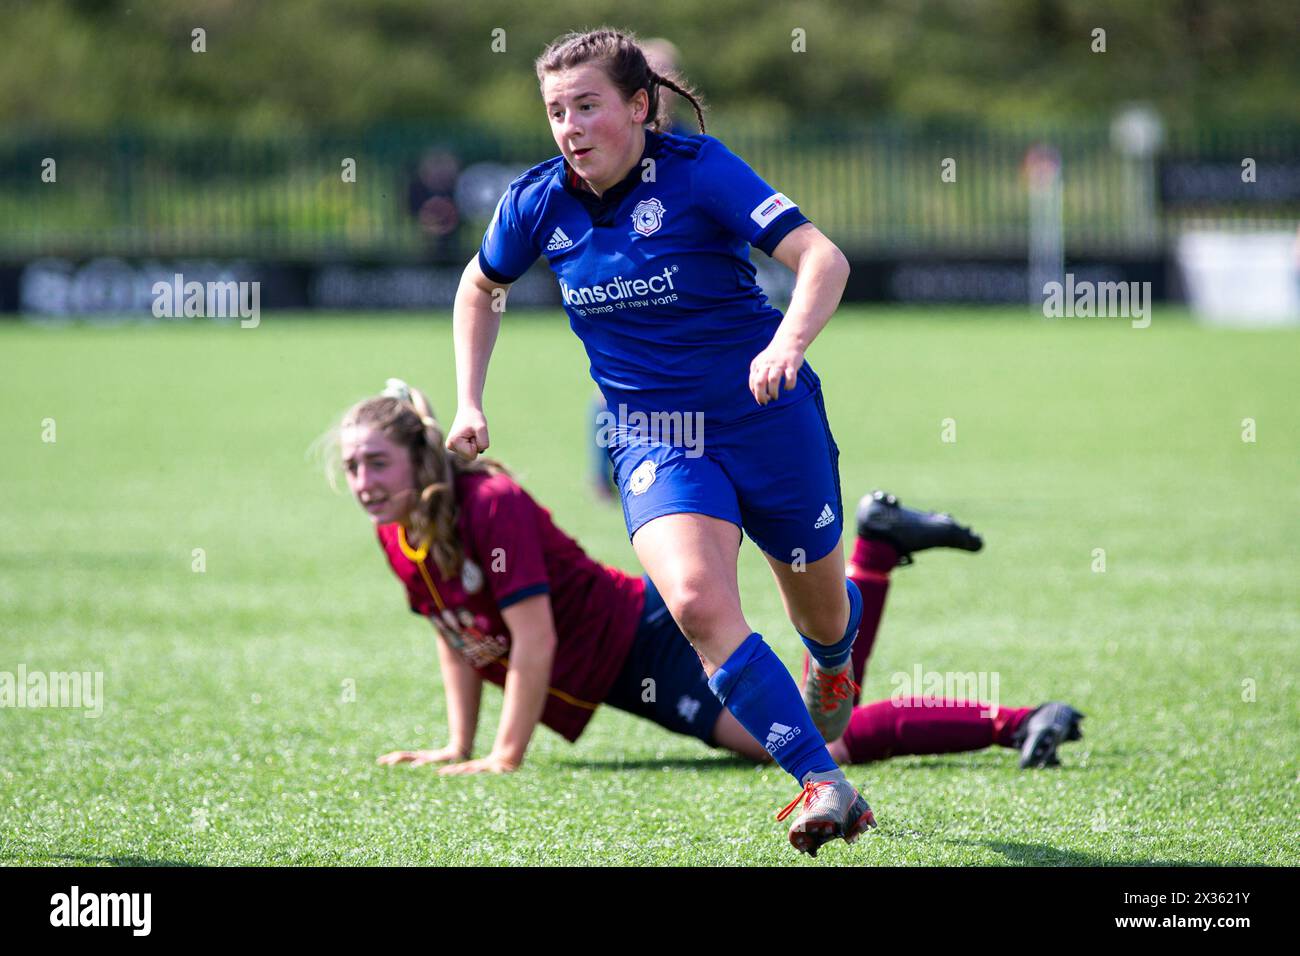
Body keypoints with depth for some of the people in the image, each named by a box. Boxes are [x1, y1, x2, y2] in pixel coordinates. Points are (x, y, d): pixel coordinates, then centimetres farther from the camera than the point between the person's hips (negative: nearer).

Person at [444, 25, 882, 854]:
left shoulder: (698, 171, -17)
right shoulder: (537, 203, -4)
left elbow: (822, 258, -26)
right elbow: (481, 288, 18)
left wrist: (788, 344, -44)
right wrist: (470, 403, 9)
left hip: (768, 418, -2)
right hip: (655, 439, 2)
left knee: (819, 605, 17)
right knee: (697, 601, -27)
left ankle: (832, 670, 58)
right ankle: (825, 785, -25)